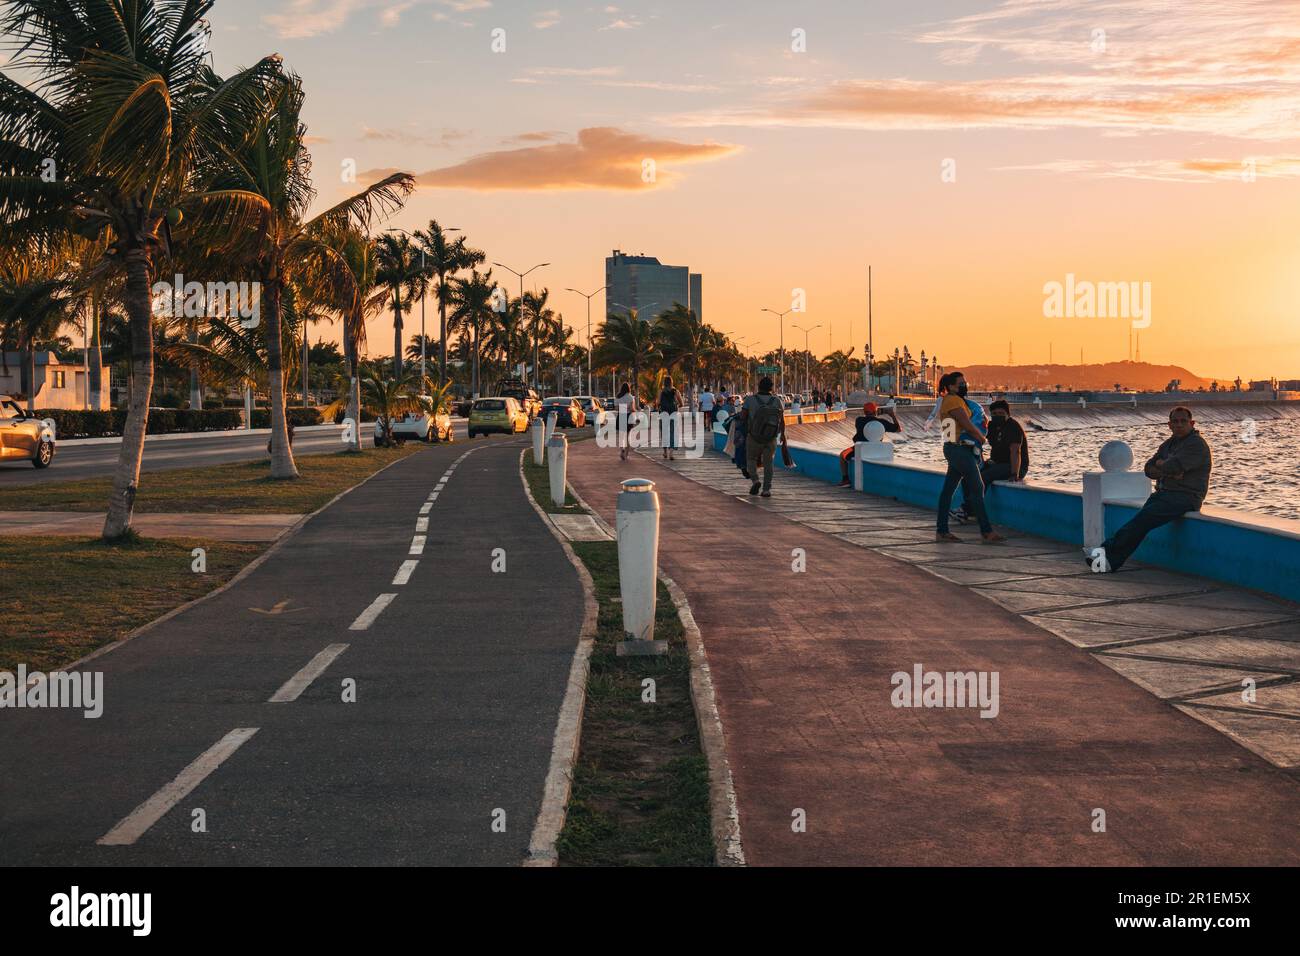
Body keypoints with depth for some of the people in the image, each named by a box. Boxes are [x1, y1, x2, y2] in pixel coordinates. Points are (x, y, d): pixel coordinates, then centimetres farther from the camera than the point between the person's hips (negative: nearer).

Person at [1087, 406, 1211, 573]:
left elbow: (1173, 467, -19)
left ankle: (1108, 550, -26)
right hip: (1164, 493, 8)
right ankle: (1111, 561, -30)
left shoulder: (1197, 444, -6)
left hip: (1185, 498, -8)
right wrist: (1167, 471, -8)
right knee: (1139, 520, -16)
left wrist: (1160, 464, 4)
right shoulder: (1169, 443, 21)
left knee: (1144, 518, -25)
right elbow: (1148, 470, 12)